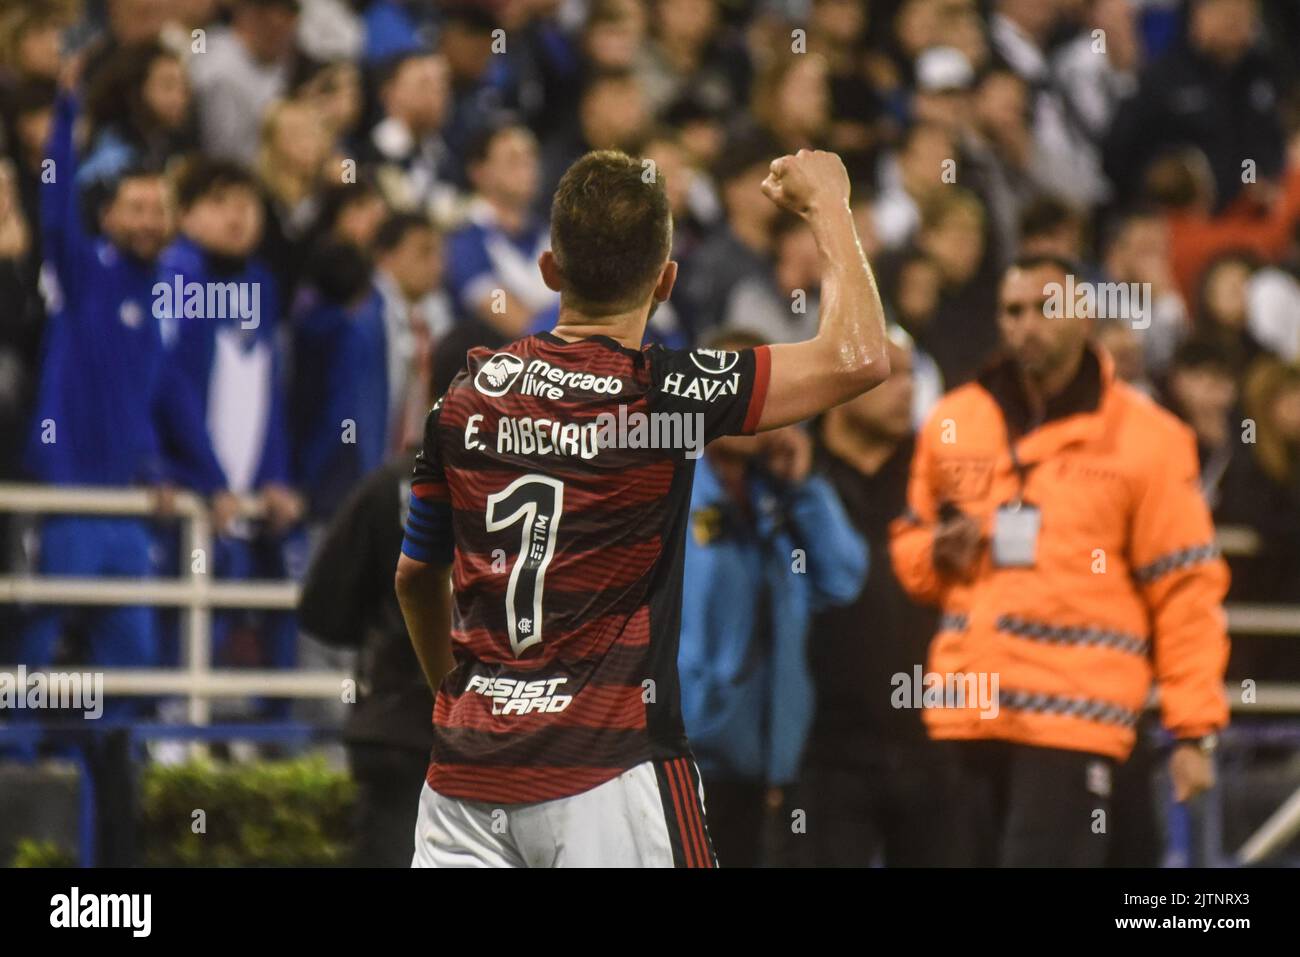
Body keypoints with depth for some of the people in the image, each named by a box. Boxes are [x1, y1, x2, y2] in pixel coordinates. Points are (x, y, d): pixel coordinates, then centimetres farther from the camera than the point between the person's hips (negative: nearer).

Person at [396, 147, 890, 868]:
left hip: (466, 761, 5)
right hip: (607, 768, -5)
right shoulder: (663, 394, -8)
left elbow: (416, 576, 20)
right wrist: (825, 205, 7)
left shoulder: (468, 396, 7)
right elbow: (860, 356, -8)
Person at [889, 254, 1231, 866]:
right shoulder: (953, 425, 12)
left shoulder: (1146, 440, -1)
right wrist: (937, 556, 0)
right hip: (969, 711, 5)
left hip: (1077, 715, -5)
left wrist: (1194, 730, -5)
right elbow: (909, 543, 25)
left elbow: (1185, 591, -1)